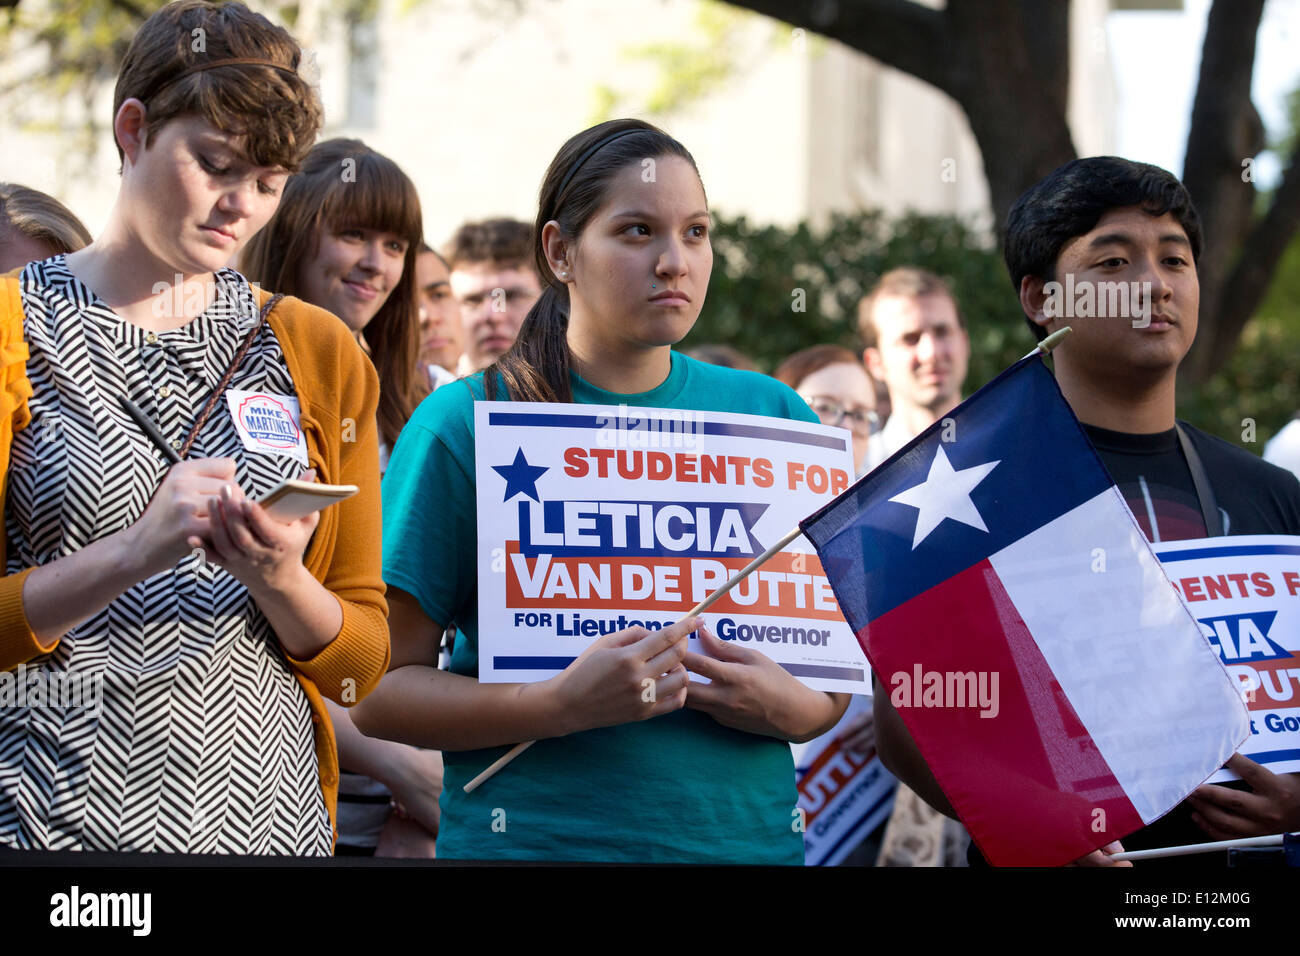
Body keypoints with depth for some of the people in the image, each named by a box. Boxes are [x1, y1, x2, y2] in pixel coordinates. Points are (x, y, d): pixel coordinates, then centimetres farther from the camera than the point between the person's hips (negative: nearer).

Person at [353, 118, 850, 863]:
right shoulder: (464, 425, -4)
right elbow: (381, 692, -7)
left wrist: (791, 708, -11)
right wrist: (561, 704, -21)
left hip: (747, 833, 3)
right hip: (528, 839, -3)